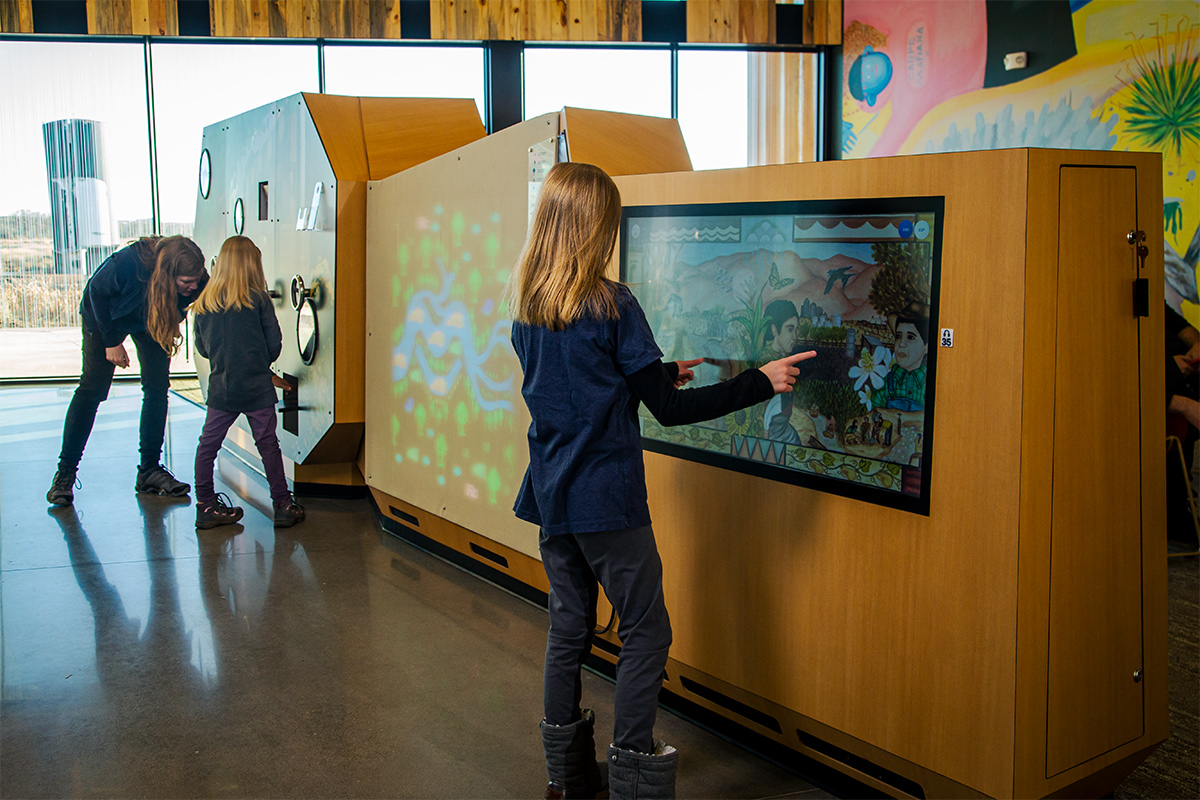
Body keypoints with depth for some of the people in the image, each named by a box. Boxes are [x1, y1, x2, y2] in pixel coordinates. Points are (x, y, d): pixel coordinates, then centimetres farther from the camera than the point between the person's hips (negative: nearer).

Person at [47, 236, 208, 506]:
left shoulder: (197, 282, -32)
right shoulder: (128, 263, -41)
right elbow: (97, 290, -22)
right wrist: (111, 341, -17)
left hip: (153, 321, 3)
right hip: (107, 314, -3)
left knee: (157, 388, -5)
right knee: (92, 389, -7)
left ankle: (149, 470, 4)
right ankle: (65, 472, 0)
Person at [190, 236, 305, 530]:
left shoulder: (203, 303, 2)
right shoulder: (258, 299, -7)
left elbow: (201, 348, 10)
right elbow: (274, 344, -4)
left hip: (220, 386, 2)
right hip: (256, 387, -2)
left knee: (208, 445, 11)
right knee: (268, 444, 7)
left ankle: (206, 506, 15)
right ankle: (282, 504, 13)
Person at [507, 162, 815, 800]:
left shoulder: (525, 305, 6)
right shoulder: (612, 305, -15)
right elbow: (670, 409, -14)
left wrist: (662, 372, 24)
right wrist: (761, 382, -9)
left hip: (552, 496, 7)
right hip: (606, 500, -7)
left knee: (568, 626, 15)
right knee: (645, 633, 4)